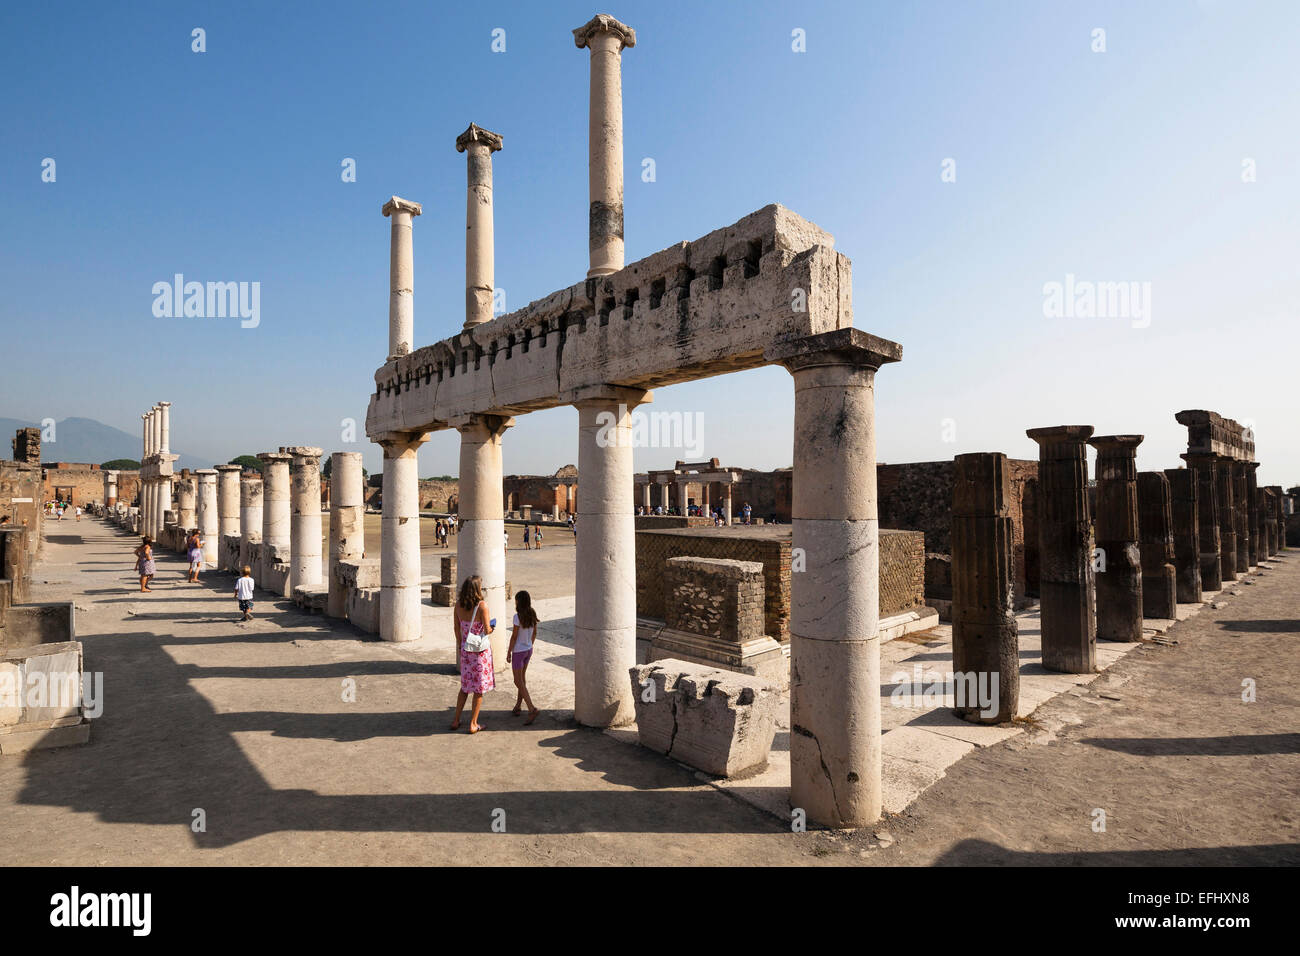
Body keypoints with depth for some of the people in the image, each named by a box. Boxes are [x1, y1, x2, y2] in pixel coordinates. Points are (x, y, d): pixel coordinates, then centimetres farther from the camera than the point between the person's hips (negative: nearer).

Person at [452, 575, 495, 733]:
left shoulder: (458, 605, -2)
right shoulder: (482, 605, -18)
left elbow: (456, 628, 6)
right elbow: (487, 630, -17)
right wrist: (492, 628, 6)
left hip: (465, 649, 5)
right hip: (481, 649, -5)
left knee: (465, 685, 20)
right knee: (479, 688, 8)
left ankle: (456, 720, 25)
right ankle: (473, 724, 15)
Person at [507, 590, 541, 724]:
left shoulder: (518, 616, -21)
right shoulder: (532, 615, -1)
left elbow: (514, 636, -17)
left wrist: (509, 652, -8)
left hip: (518, 651, -7)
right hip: (528, 650, 7)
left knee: (518, 681, -1)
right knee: (521, 678, 19)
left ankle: (532, 709, -10)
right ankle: (517, 707, 27)